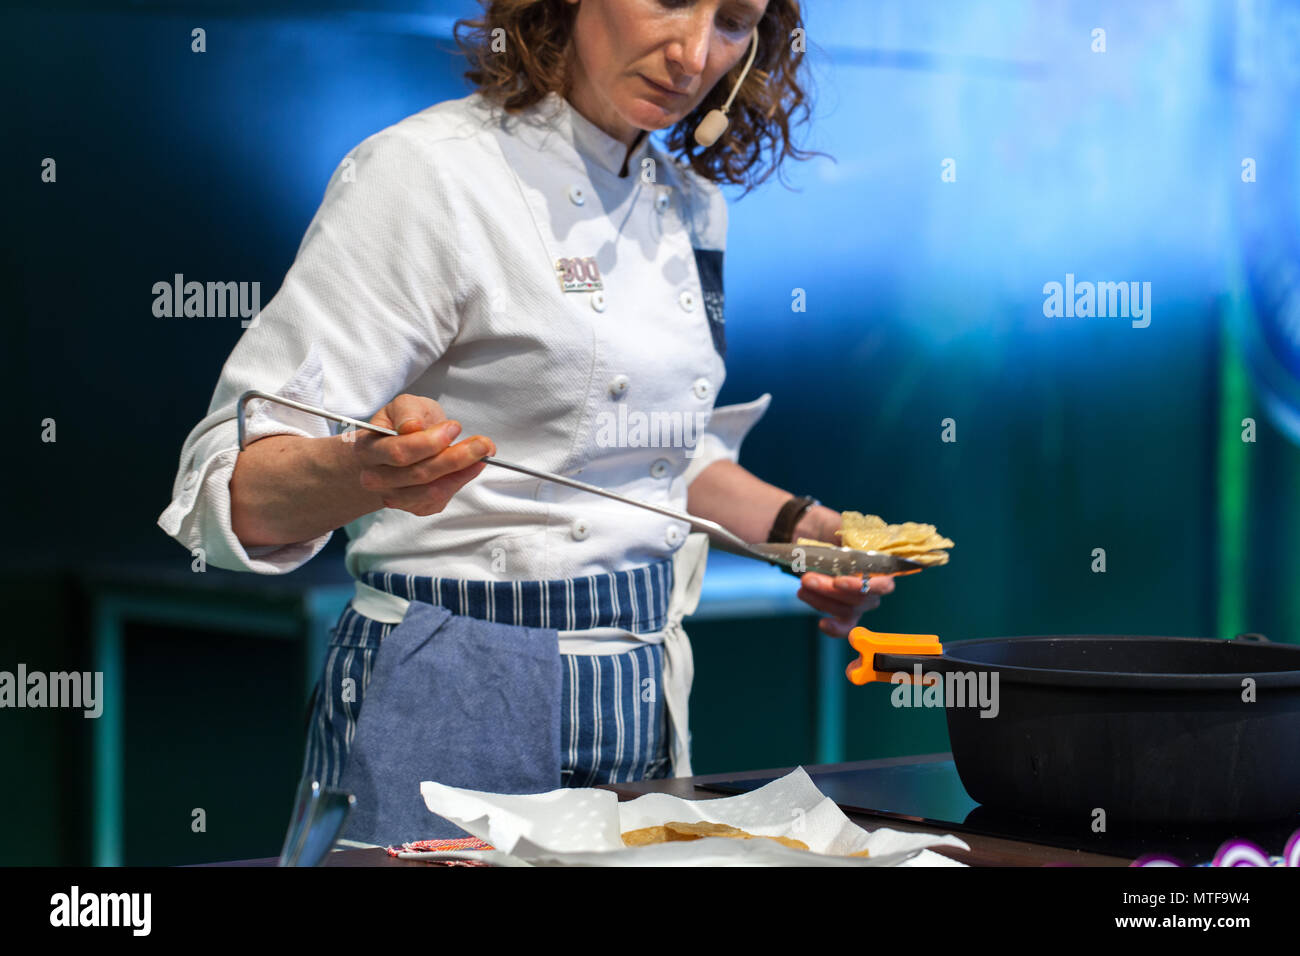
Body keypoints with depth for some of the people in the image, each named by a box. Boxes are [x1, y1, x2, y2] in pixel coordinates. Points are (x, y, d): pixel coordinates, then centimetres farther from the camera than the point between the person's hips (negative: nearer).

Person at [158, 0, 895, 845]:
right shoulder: (428, 171, -14)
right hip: (457, 708, -7)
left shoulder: (690, 204, 8)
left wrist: (794, 525, 5)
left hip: (641, 703, 7)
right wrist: (369, 471, -39)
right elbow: (238, 490, -19)